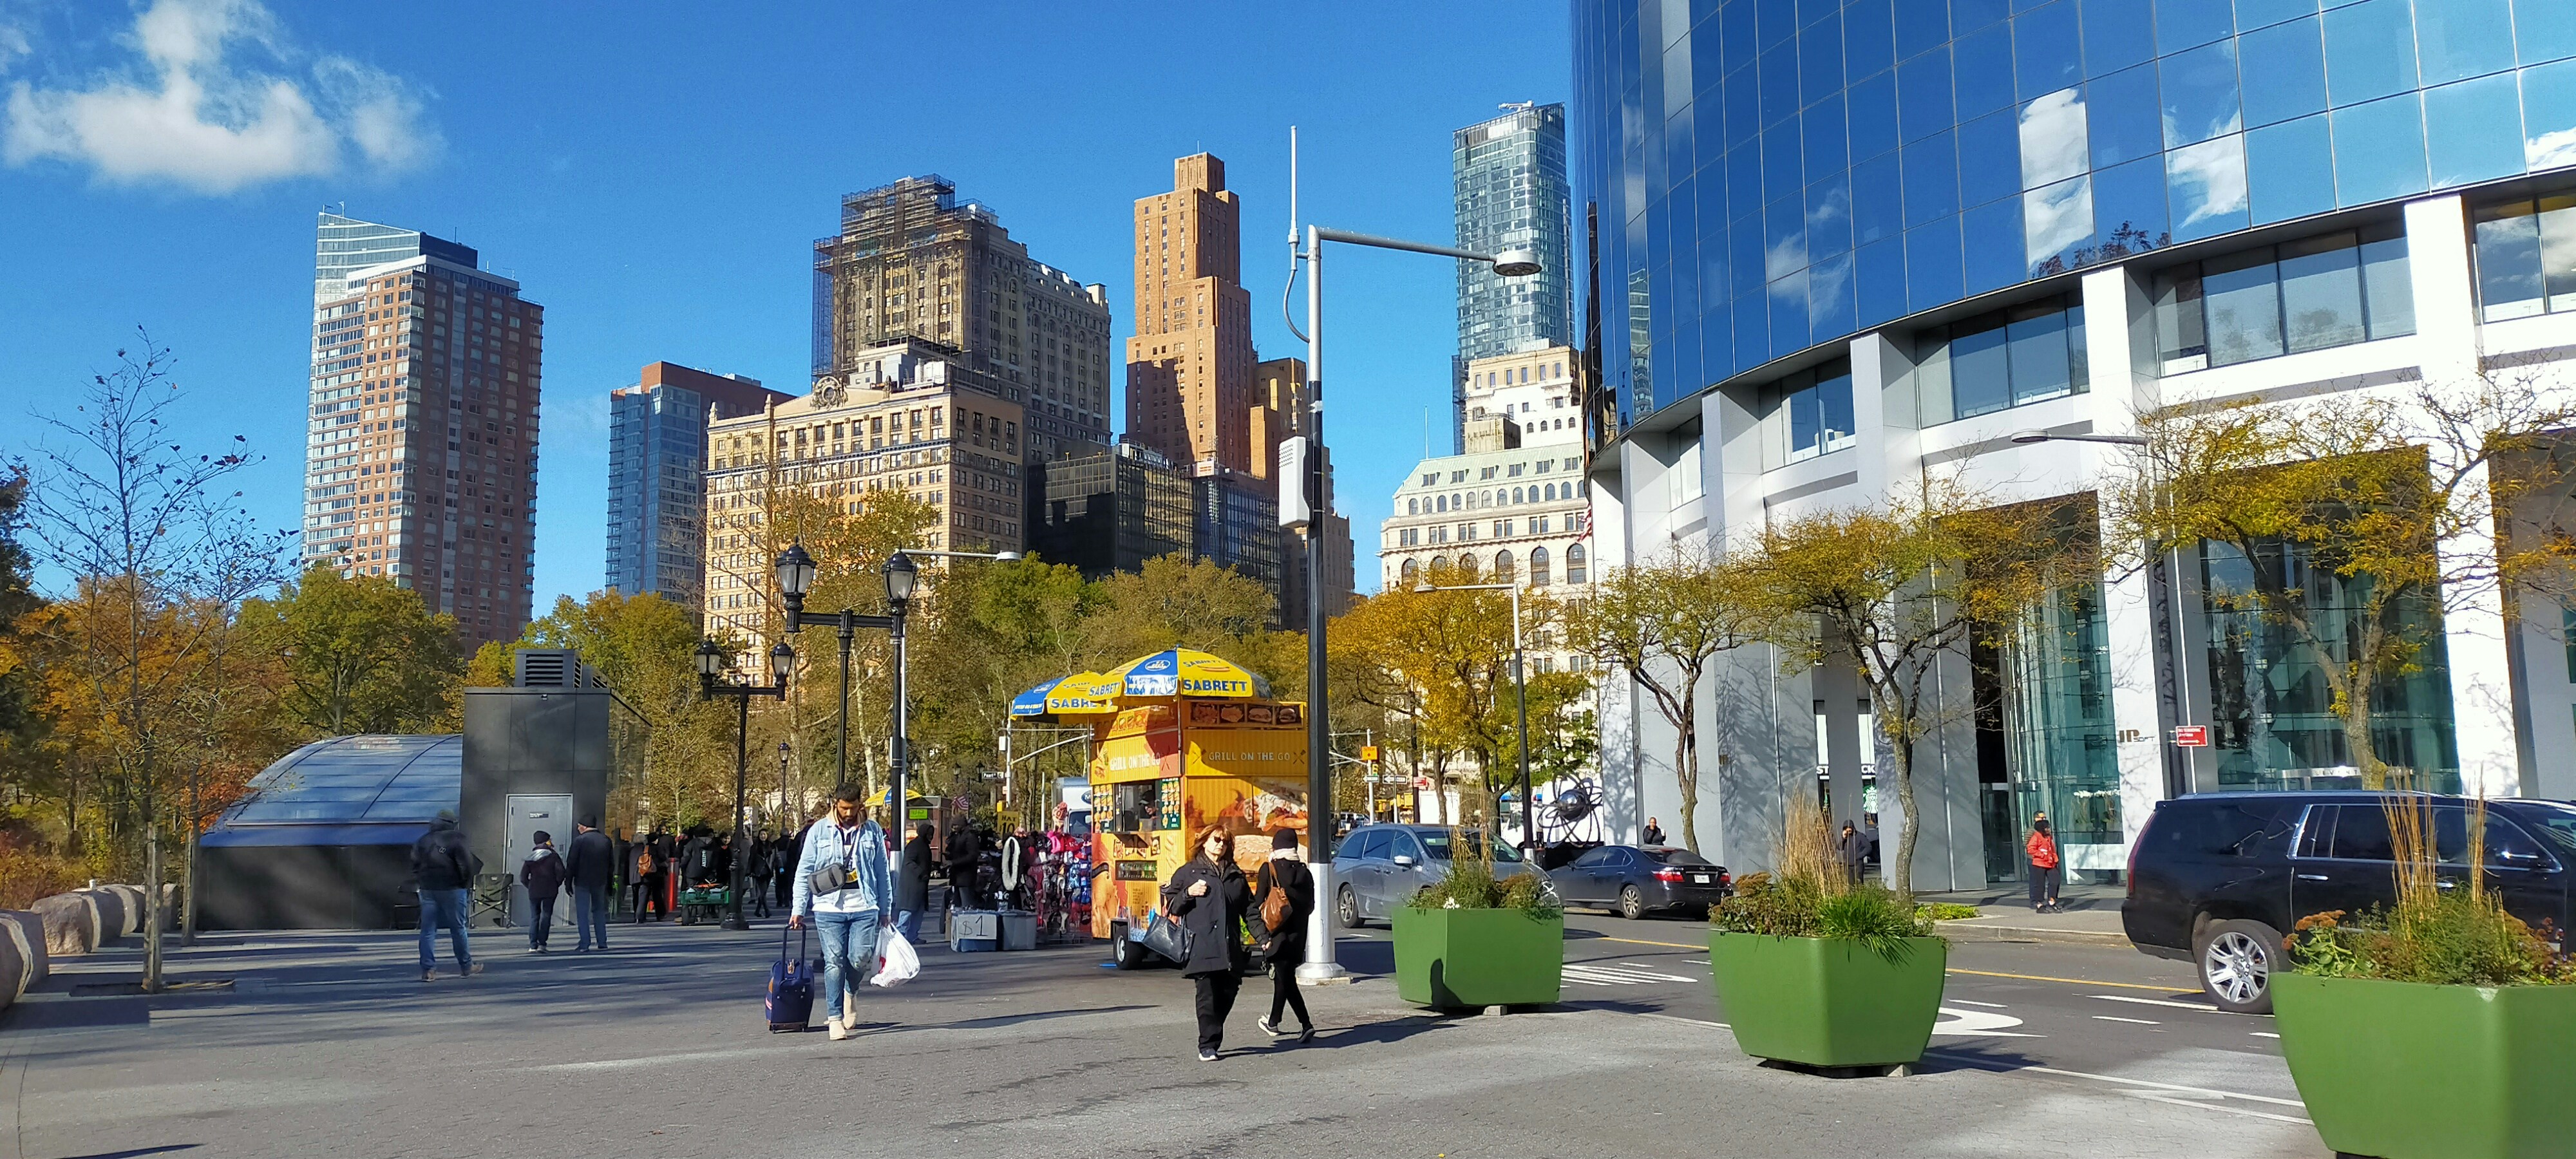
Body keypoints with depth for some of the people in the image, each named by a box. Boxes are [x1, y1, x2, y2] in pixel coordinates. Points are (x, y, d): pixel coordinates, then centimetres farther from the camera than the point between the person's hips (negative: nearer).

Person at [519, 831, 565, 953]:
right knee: (546, 916, 4)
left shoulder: (530, 857, 6)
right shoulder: (553, 856, -2)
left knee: (534, 917, 8)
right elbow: (561, 873, -11)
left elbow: (523, 877, 3)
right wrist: (556, 885, 4)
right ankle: (542, 944, -4)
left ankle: (533, 945, 0)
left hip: (534, 892, 2)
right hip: (550, 892, -2)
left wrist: (530, 886, 14)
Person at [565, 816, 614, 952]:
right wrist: (610, 884, 17)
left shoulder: (580, 840, -10)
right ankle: (602, 942, 14)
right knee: (599, 911, 15)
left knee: (582, 913, 0)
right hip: (600, 882, 5)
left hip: (582, 882, -5)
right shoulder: (606, 840, 6)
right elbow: (611, 864, 11)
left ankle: (585, 944, -4)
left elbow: (571, 863, -9)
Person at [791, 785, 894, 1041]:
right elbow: (804, 872, 7)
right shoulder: (819, 832, 5)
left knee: (861, 959, -6)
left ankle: (850, 992, 27)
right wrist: (798, 909, 2)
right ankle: (835, 1018, 6)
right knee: (834, 962, -3)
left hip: (865, 908, 1)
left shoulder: (872, 831, 9)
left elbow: (882, 873, 14)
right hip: (829, 908, -1)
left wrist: (886, 909, 13)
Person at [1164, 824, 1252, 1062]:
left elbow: (1249, 909, 22)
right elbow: (1171, 906, 9)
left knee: (1228, 994, 3)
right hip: (1202, 946, -4)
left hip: (1230, 947, 4)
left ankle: (1213, 1039, 20)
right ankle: (1207, 1046, -8)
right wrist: (1188, 894, -10)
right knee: (1208, 995, -11)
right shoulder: (1188, 872, 11)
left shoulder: (1236, 876, 22)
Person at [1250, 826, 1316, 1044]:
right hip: (1297, 933, 5)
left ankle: (1306, 1024, -10)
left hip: (1277, 932, -5)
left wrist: (1260, 933, 1)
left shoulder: (1268, 869, -7)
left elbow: (1258, 902, -7)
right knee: (1283, 976, 15)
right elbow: (1310, 905, 6)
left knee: (1286, 979, -3)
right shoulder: (1304, 871, 3)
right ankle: (1273, 1022, 23)